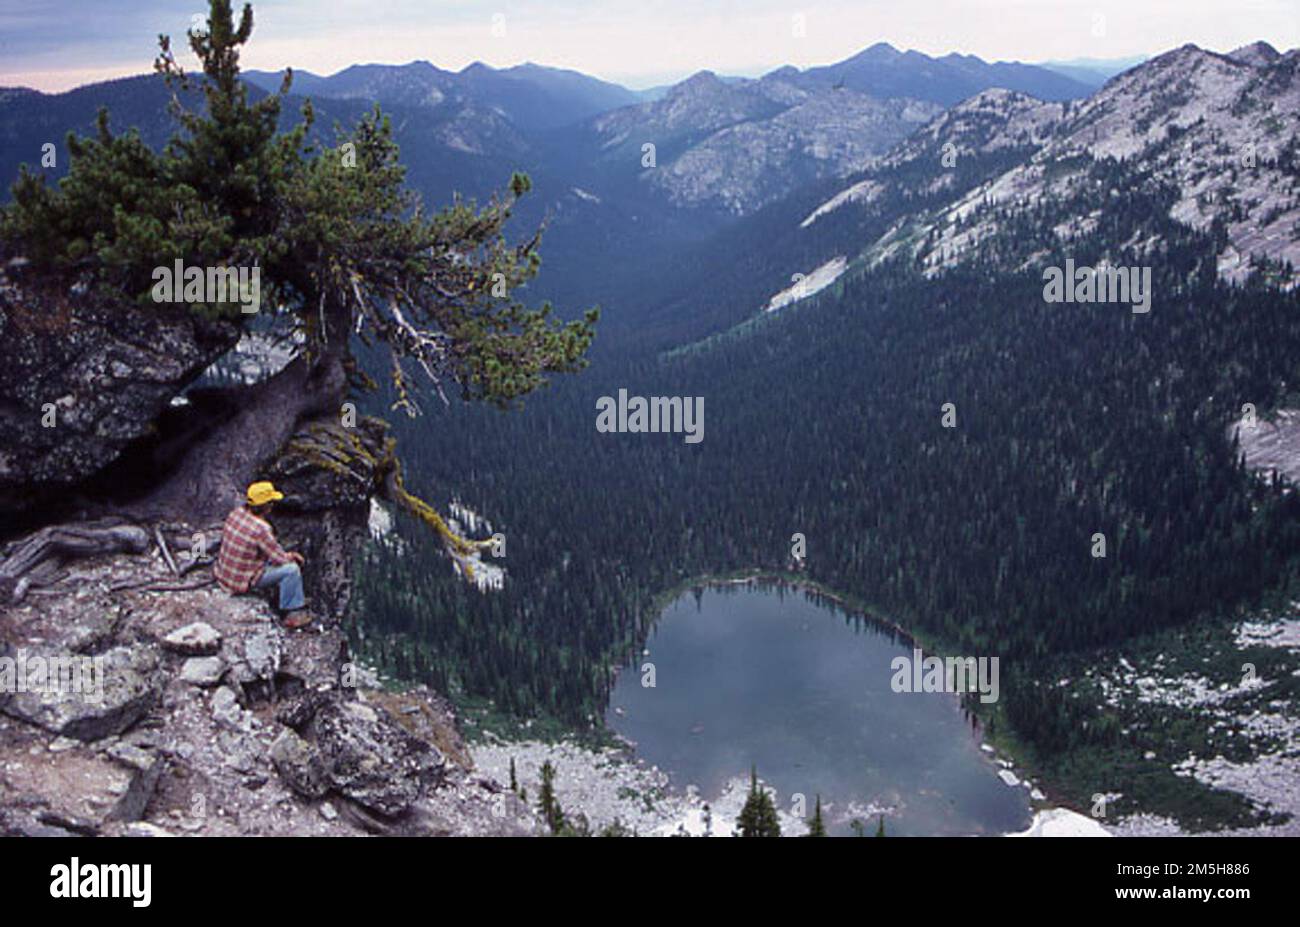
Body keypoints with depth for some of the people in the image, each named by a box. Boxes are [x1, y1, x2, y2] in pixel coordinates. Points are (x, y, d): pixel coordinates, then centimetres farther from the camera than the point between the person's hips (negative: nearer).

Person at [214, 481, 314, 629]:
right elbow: (281, 559, -19)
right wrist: (291, 556, 5)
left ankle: (296, 604, 27)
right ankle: (292, 613, 4)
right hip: (243, 581, -9)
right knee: (292, 569, -10)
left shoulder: (236, 513, -4)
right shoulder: (261, 529, -29)